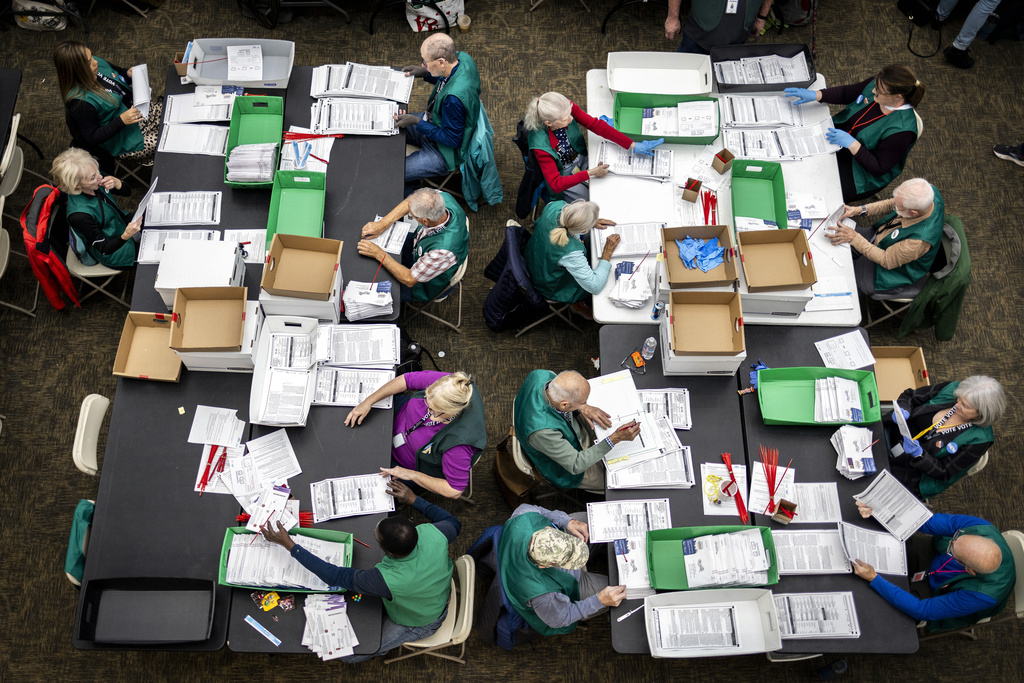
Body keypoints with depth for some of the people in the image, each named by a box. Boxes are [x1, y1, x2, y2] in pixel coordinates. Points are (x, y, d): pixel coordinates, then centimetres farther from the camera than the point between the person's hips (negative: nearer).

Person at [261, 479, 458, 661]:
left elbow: (334, 576, -31)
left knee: (347, 653, 6)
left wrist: (289, 544, -27)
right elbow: (454, 524, -7)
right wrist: (414, 500, -7)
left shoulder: (387, 580, -45)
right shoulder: (432, 533, -34)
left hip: (418, 622, -6)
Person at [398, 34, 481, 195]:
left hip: (445, 152, -10)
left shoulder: (454, 98, -41)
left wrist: (417, 122, -25)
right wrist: (426, 74, -1)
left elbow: (452, 140, -27)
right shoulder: (463, 58, -15)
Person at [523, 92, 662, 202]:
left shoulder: (567, 108, -25)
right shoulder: (540, 144, -35)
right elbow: (555, 184, -32)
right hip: (562, 176, -5)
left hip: (581, 158, 5)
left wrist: (633, 146, -19)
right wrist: (590, 174, -35)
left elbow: (596, 125, -17)